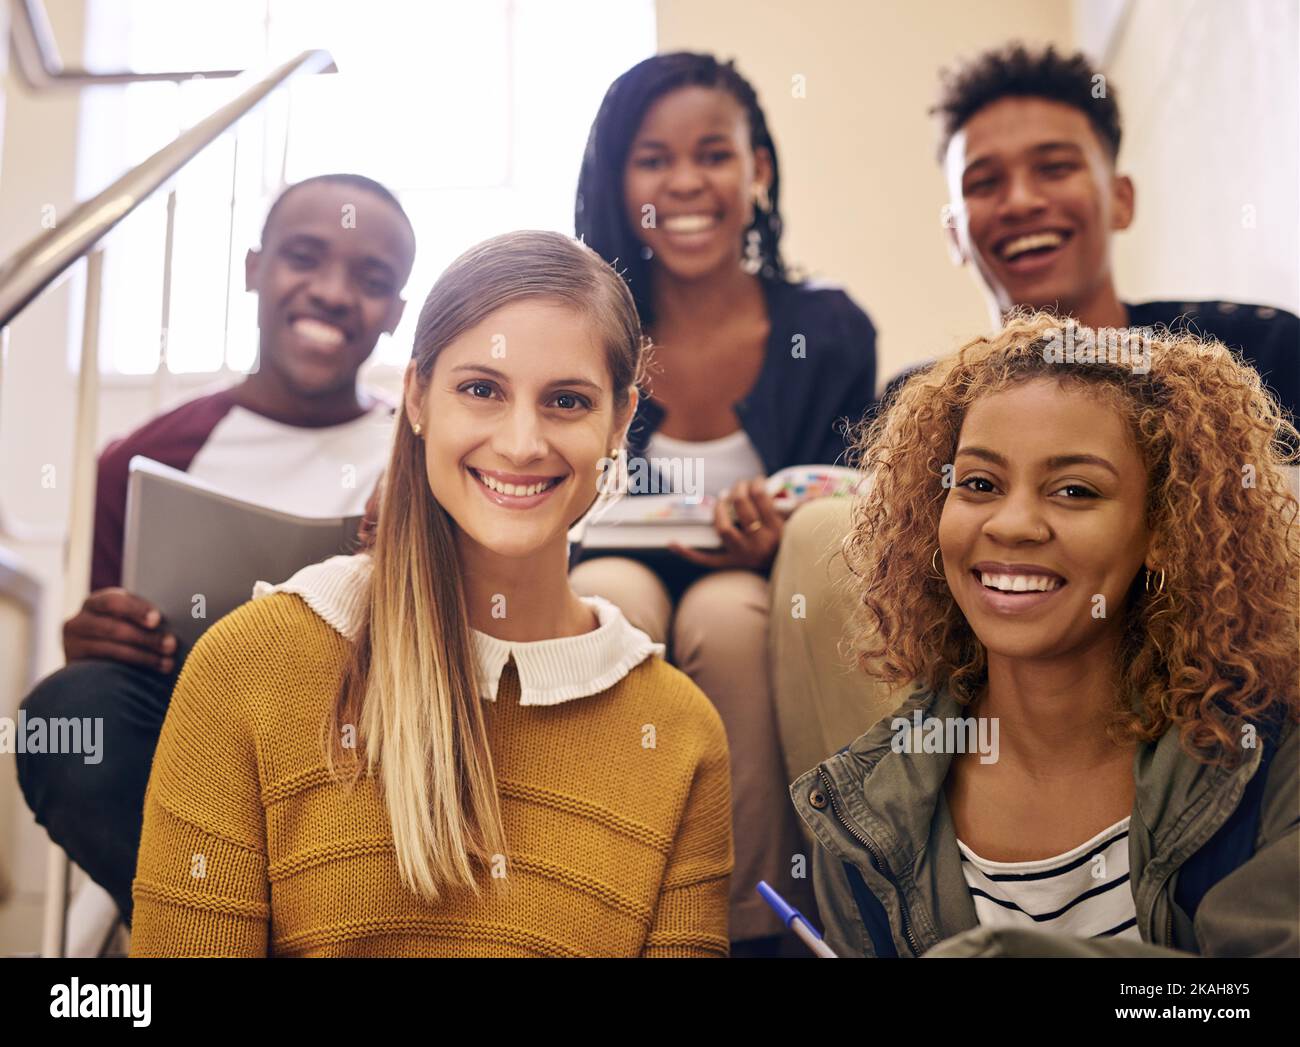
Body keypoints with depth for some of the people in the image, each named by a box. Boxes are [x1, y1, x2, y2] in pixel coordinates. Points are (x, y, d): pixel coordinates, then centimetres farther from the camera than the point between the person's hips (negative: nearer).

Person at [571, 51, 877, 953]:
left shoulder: (831, 332, -6)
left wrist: (771, 547, -26)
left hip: (760, 617, 0)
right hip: (604, 638, 1)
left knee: (727, 610, -33)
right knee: (614, 590, -32)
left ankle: (755, 928, -21)